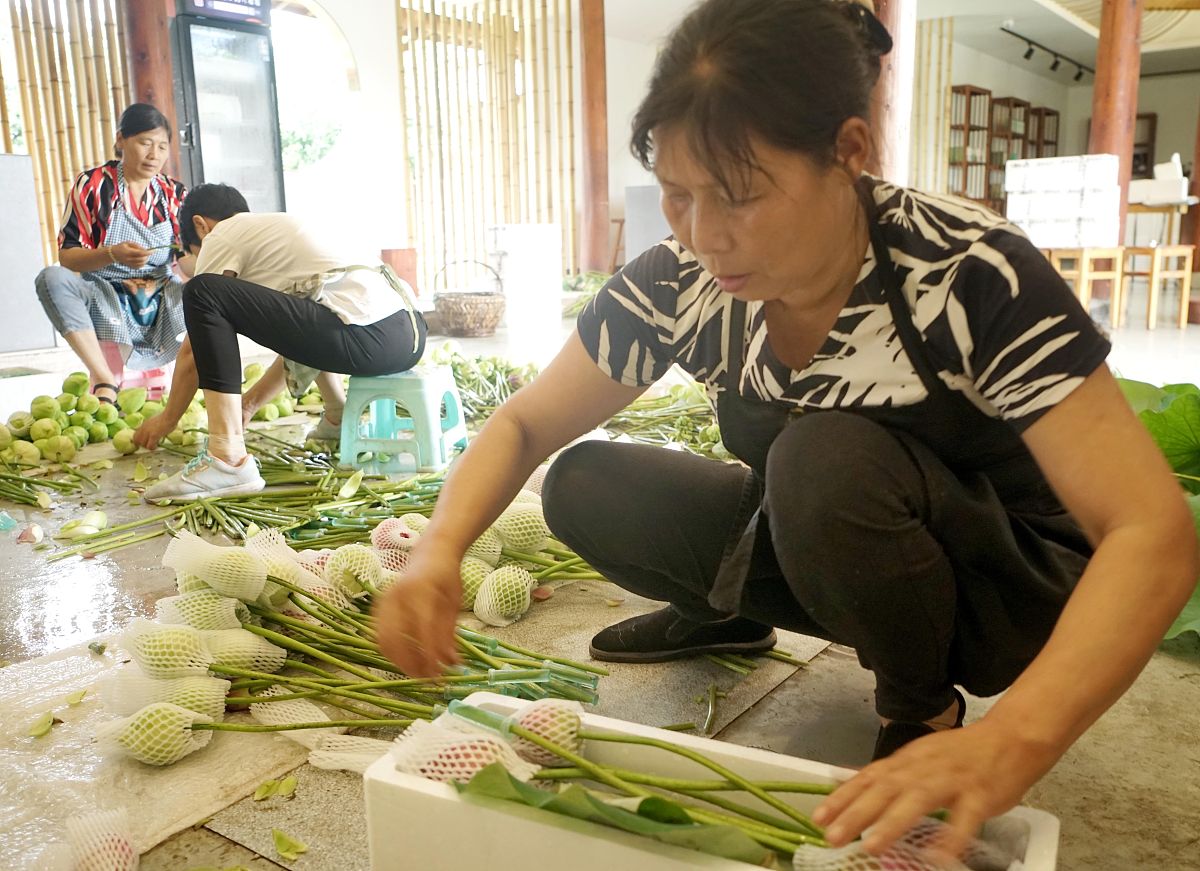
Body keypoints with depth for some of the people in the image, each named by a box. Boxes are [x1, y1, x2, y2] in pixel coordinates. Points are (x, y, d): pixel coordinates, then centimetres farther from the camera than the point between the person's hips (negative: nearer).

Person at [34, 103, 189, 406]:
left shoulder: (174, 193, 5)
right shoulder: (93, 185, -2)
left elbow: (188, 263, 4)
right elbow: (67, 256, -7)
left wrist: (195, 262, -20)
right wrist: (113, 254, -26)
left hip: (161, 306, 2)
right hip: (105, 300, -1)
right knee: (52, 279, -30)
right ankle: (105, 380, -29)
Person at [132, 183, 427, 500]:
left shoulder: (222, 236, 9)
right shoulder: (276, 226, 33)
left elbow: (195, 351, 10)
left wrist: (167, 418, 24)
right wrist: (248, 404, 40)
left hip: (366, 337, -10)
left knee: (203, 293, -7)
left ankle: (229, 459, -15)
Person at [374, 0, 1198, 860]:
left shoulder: (974, 279, -28)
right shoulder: (679, 283, -17)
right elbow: (525, 424, -9)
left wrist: (1012, 741, -48)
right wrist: (440, 550, -29)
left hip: (1000, 591, -3)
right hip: (809, 554, 4)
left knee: (825, 459, -35)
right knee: (583, 489, -13)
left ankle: (925, 710, -6)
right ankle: (727, 618, 16)